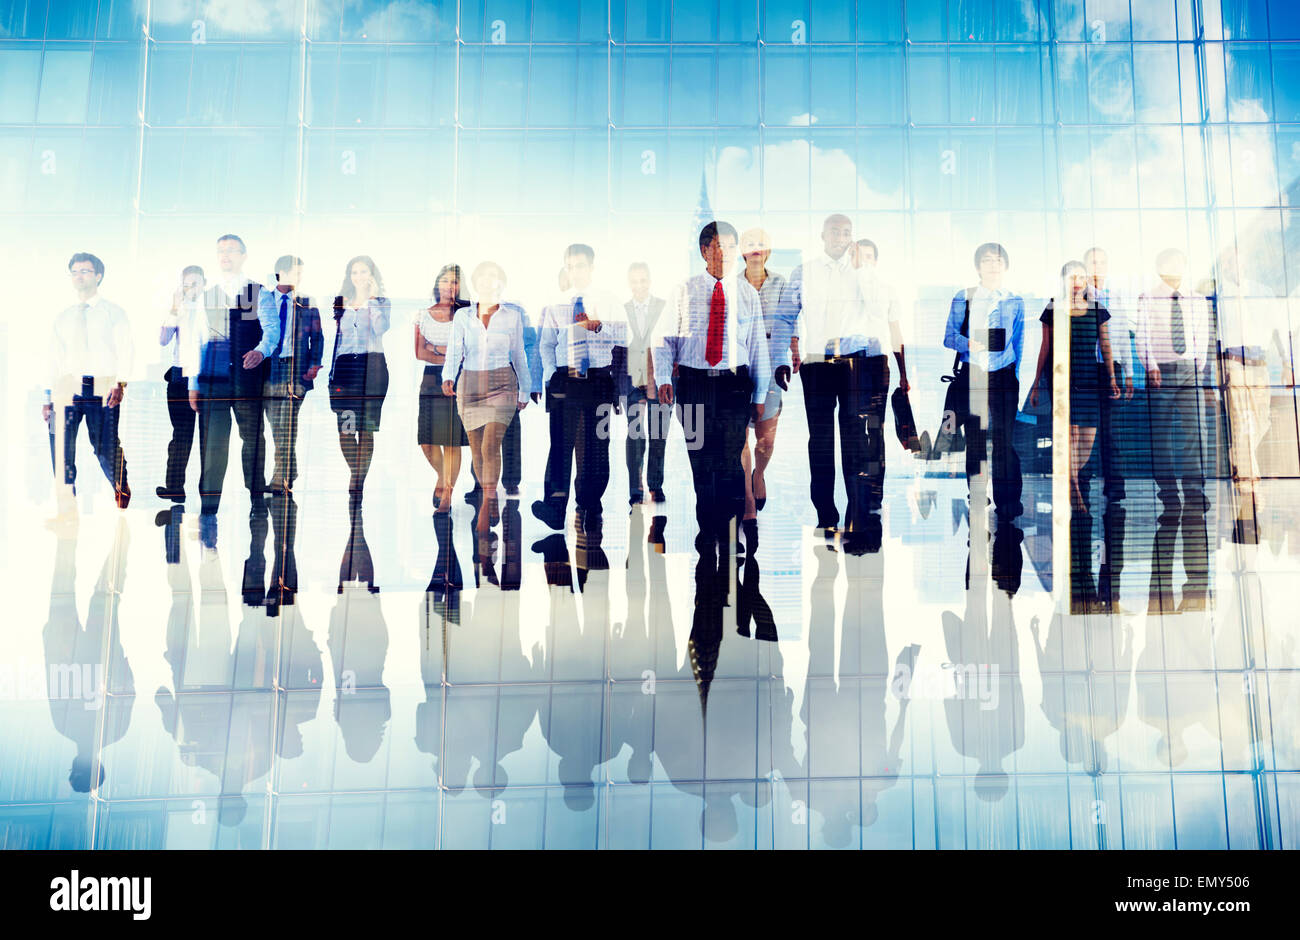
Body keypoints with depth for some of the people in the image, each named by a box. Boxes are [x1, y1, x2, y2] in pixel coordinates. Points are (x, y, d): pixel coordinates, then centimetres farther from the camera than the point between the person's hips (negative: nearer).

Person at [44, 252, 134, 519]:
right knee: (60, 445, -5)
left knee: (106, 448, -6)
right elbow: (55, 359, 17)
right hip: (67, 387, 4)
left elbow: (126, 351, -2)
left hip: (102, 389, -4)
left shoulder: (113, 312, 8)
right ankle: (67, 508, 1)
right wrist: (50, 396, 9)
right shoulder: (63, 317, 19)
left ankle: (123, 497, 17)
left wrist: (120, 383, -17)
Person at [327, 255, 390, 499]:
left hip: (371, 368, -3)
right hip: (344, 368, 3)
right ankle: (356, 475, 15)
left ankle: (358, 483, -1)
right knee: (344, 428, -2)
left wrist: (372, 299, -8)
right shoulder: (341, 303, 17)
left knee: (365, 429, -5)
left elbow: (382, 329, -12)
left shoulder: (382, 302, 8)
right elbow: (336, 338, 18)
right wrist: (332, 373, 12)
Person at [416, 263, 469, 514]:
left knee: (452, 442, -4)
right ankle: (442, 477, 28)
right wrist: (453, 357, -9)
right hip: (432, 380, 2)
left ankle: (447, 494, 6)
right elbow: (419, 353, 2)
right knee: (427, 441, -1)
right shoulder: (424, 315, 12)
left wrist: (437, 348, -7)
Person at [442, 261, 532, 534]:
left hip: (502, 385, -2)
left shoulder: (512, 315, 3)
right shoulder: (462, 316, 4)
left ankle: (485, 510, -13)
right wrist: (448, 377, -23)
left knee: (491, 446, -18)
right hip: (469, 386, 2)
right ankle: (492, 500, 28)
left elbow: (518, 354, 10)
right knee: (477, 449, 8)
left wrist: (524, 390, 12)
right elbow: (454, 351, -4)